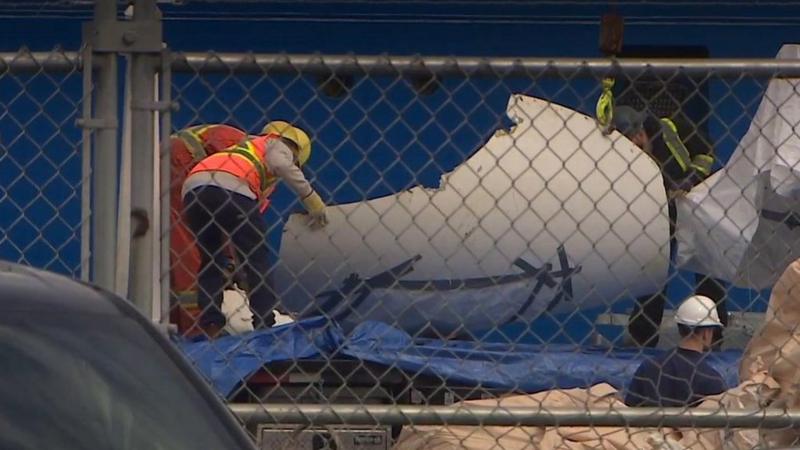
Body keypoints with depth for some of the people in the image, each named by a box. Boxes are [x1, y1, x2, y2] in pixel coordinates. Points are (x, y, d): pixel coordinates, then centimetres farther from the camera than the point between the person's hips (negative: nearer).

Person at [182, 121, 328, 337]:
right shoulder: (279, 145, 23)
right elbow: (282, 164, -2)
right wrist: (312, 200, 2)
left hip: (193, 187, 7)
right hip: (230, 188, -7)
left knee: (210, 259, 19)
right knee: (256, 257, 6)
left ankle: (210, 324, 9)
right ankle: (265, 324, 2)